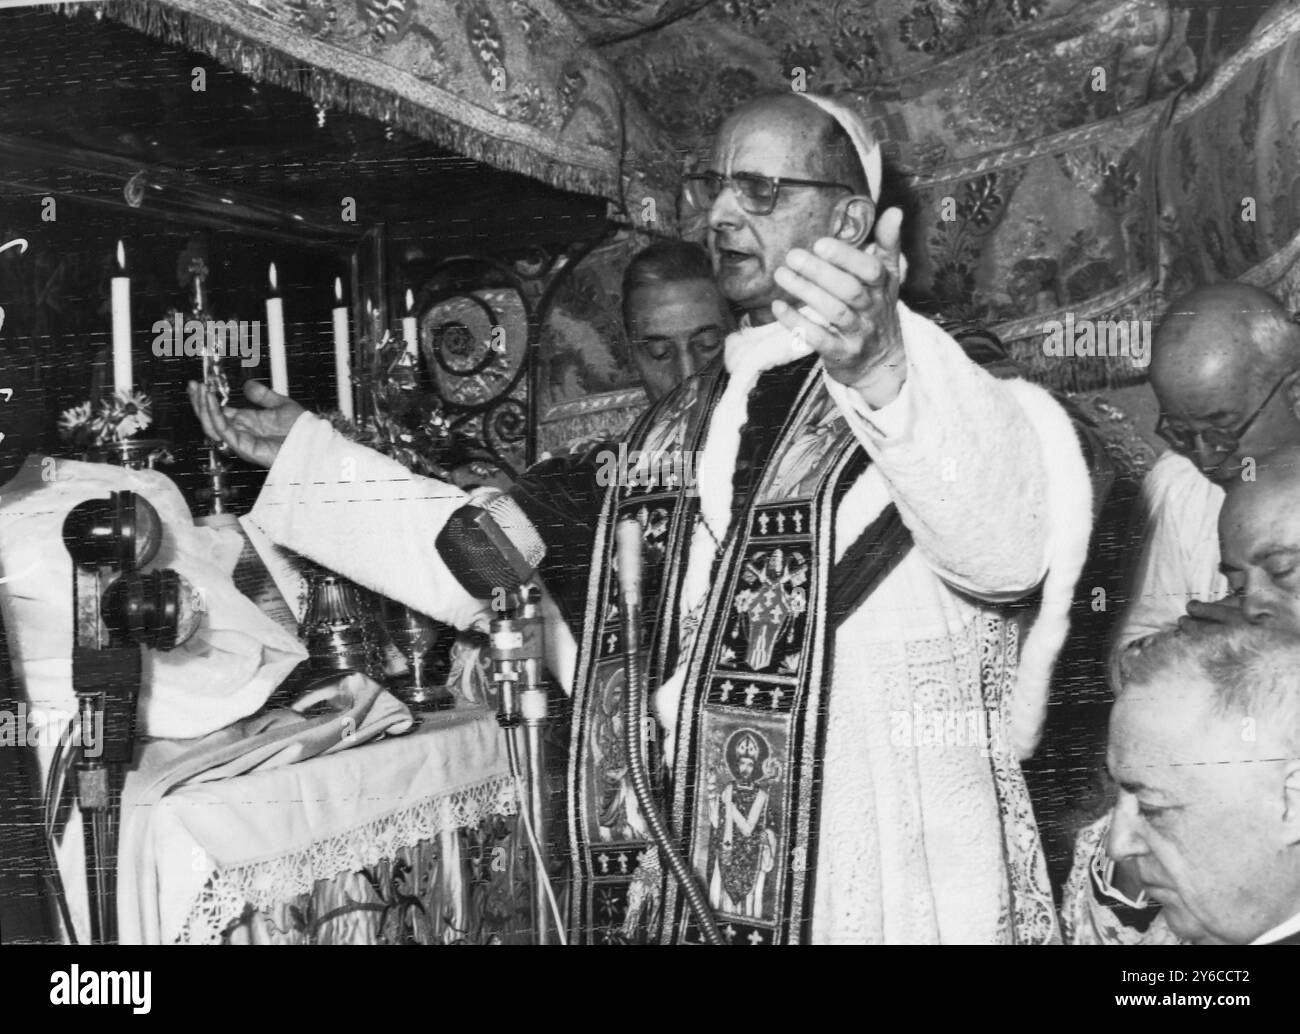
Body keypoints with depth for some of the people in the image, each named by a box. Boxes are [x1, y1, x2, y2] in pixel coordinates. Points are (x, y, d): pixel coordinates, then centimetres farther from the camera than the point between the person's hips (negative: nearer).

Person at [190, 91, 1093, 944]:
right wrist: (312, 460, 17)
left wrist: (886, 369, -49)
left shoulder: (928, 389, -10)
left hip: (876, 893, -6)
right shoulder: (682, 422, 12)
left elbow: (1006, 544, -30)